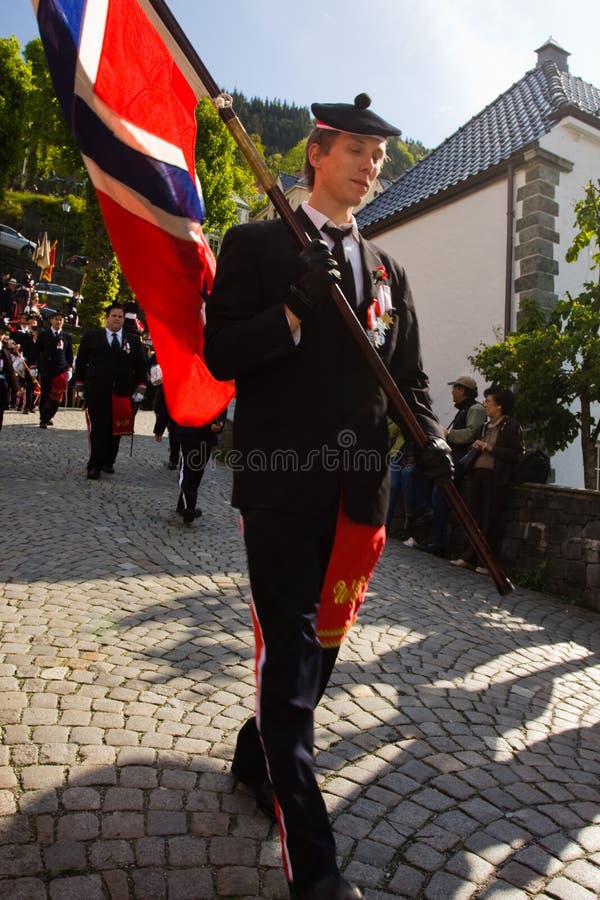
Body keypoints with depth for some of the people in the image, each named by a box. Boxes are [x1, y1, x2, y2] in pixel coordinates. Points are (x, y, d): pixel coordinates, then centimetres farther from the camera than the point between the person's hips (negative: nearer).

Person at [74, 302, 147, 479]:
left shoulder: (133, 340, 11)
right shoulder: (91, 337, 7)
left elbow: (141, 366, 12)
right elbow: (81, 363, 11)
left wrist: (140, 389, 6)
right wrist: (80, 387, 8)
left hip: (123, 394, 2)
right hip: (97, 392, -2)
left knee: (116, 430, 6)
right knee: (98, 429, -4)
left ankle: (108, 462, 21)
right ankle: (95, 465, 2)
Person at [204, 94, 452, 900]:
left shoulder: (388, 269, 16)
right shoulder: (255, 244, 3)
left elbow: (409, 371, 14)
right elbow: (220, 355, -4)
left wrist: (431, 437, -4)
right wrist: (293, 313, -19)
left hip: (360, 489, 6)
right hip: (282, 484, -5)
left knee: (321, 645, 16)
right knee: (291, 656, -2)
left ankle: (257, 757, 43)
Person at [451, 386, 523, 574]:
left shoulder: (511, 426, -3)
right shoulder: (486, 425, 21)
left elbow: (516, 453, -12)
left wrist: (490, 448, -11)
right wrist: (477, 447, 8)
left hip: (496, 476, -7)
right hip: (479, 473, 8)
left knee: (491, 519, -5)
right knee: (473, 515, 5)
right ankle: (469, 557, 11)